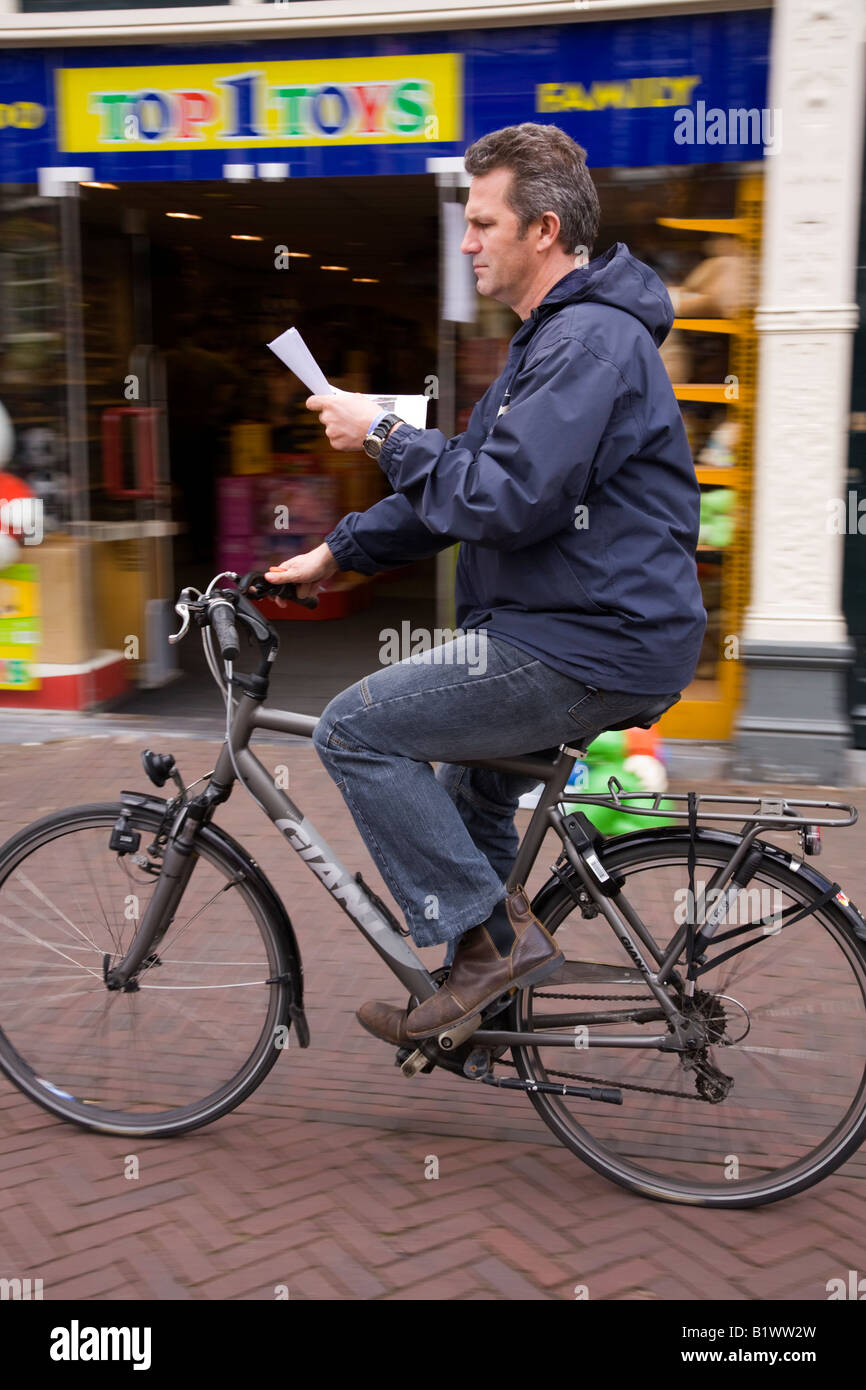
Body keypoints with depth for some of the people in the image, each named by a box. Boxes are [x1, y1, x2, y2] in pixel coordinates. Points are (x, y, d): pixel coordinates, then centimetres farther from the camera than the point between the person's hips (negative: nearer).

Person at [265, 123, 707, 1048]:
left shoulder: (591, 340, -17)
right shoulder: (556, 333, 19)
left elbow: (506, 499, -28)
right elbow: (464, 482, 20)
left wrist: (383, 434, -16)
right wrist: (339, 551, 15)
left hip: (591, 649, -11)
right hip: (592, 630, 11)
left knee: (354, 729, -10)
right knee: (464, 773, 28)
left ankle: (492, 937, -3)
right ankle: (489, 966, 38)